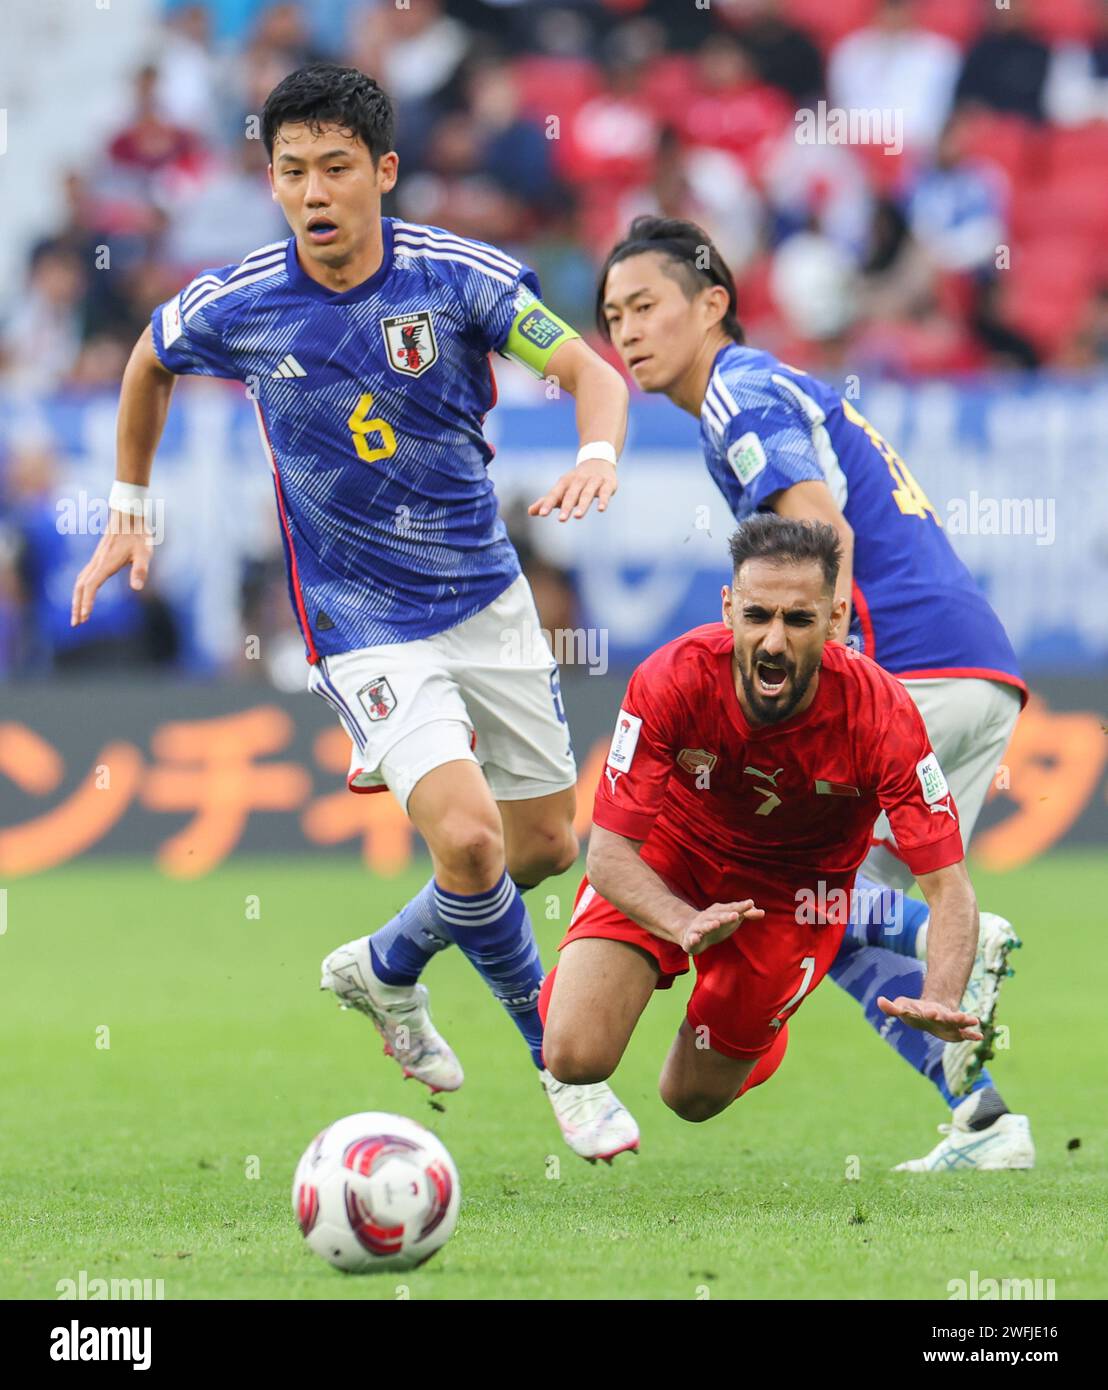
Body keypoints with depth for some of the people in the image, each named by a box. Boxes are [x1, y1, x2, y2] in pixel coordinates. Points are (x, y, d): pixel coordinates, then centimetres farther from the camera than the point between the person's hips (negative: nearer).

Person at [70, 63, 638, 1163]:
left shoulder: (461, 276, -13)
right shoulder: (237, 307, -12)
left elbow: (593, 372, -7)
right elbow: (150, 362, 11)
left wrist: (598, 455, -28)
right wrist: (128, 511, 15)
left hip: (488, 596, 3)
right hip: (362, 625, -3)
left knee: (545, 845, 12)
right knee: (468, 835, -22)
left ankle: (387, 969, 40)